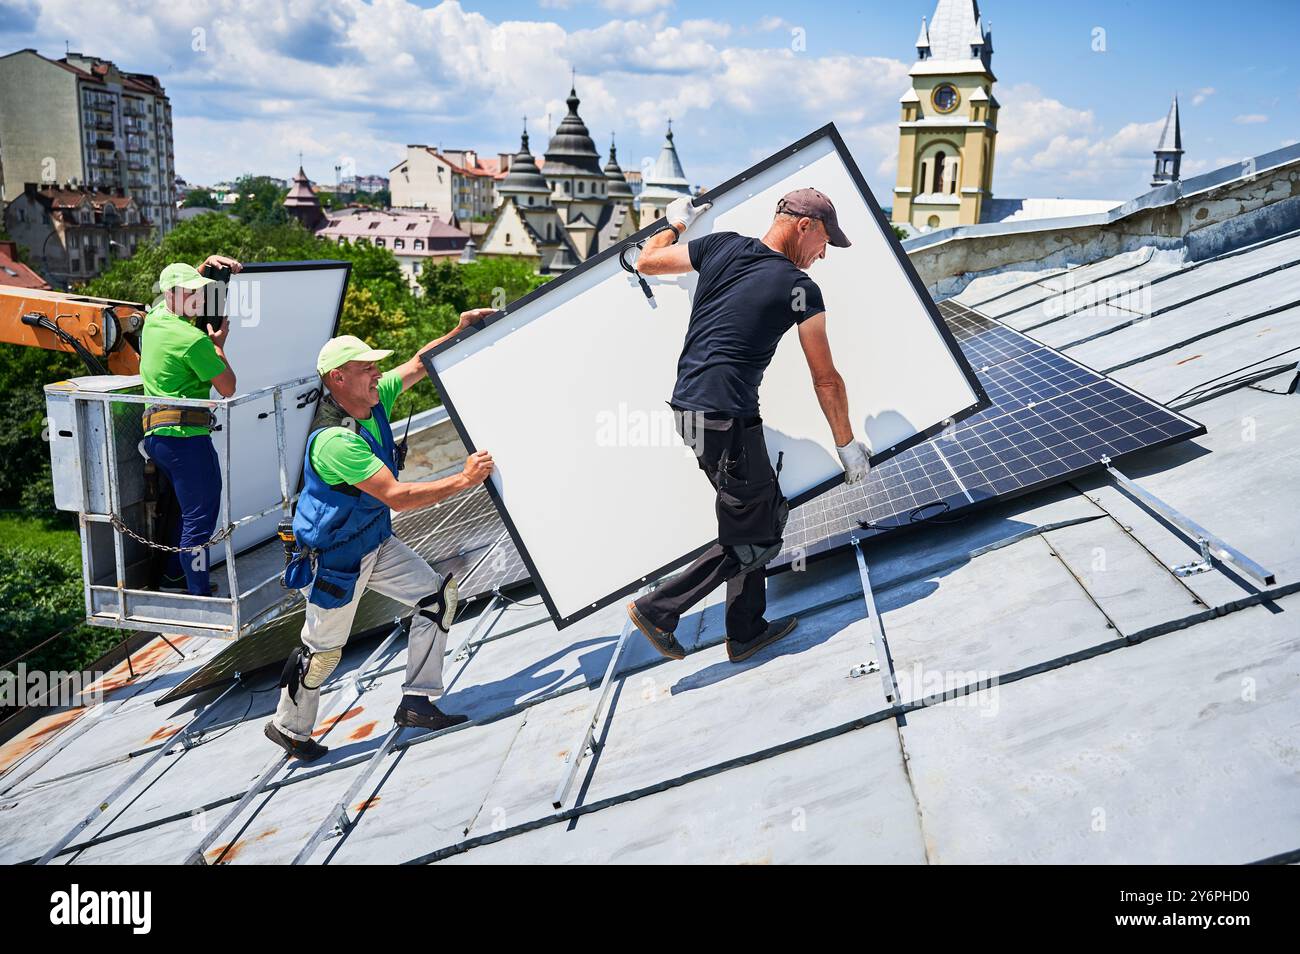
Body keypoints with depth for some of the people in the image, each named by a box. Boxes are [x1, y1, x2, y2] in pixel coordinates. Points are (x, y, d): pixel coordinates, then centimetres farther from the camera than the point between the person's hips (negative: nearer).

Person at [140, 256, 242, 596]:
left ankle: (173, 578, 32)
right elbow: (228, 388, -7)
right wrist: (218, 345, 5)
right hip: (186, 436, -10)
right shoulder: (194, 339, -15)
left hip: (157, 435, 10)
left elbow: (186, 285, 31)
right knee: (201, 517, -5)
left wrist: (207, 264, 18)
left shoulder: (155, 317, 10)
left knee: (189, 508, 23)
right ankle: (199, 594, -2)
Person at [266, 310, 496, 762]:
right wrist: (464, 480, -30)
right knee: (324, 649, 8)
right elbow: (397, 496, -34)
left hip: (375, 542, 9)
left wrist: (460, 331, -2)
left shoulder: (373, 400, -7)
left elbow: (417, 365, 7)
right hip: (335, 559, -8)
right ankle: (288, 728, 34)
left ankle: (417, 701, 11)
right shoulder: (334, 440, -33)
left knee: (438, 593, 3)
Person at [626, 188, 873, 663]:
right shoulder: (799, 289, -6)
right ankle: (658, 609, 4)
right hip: (726, 418, -8)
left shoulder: (722, 246, 7)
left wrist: (676, 224, 36)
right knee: (755, 536, 3)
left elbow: (646, 262, 19)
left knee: (759, 512, 18)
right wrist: (847, 445, 12)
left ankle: (747, 630, 26)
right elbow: (826, 380, 1)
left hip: (687, 406, 8)